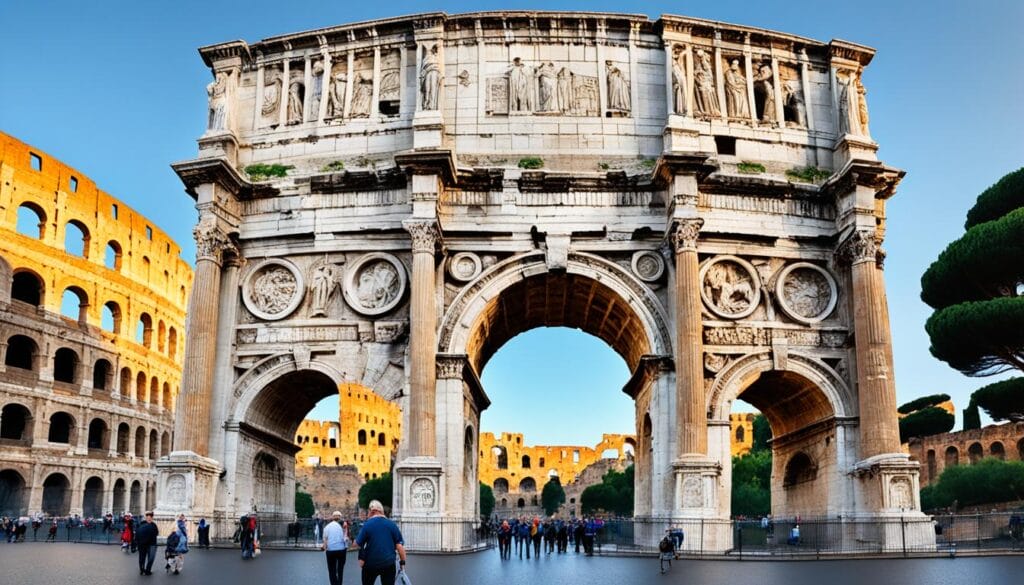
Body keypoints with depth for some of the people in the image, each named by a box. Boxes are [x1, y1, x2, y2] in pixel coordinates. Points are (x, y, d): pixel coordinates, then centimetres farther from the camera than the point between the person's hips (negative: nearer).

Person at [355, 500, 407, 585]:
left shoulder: (367, 525, -7)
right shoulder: (392, 524, -1)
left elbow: (358, 544, -3)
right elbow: (399, 545, -5)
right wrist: (403, 562, 3)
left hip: (371, 563, -1)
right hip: (389, 563, 1)